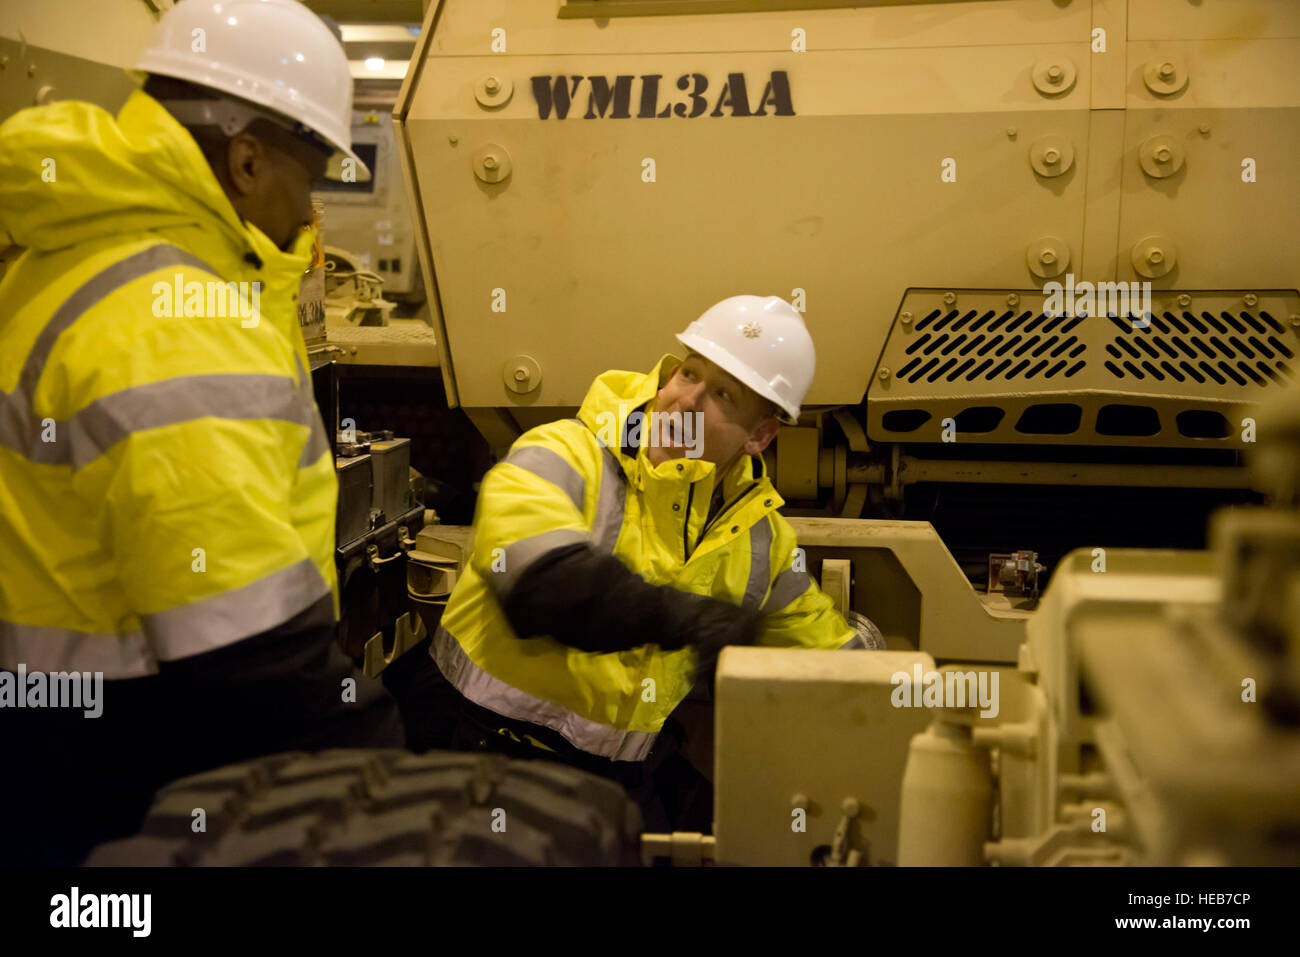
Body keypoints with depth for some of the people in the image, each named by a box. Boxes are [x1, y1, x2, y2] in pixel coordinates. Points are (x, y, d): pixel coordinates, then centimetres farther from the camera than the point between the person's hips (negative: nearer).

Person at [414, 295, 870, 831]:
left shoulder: (758, 532, 8)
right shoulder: (565, 455, -11)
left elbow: (823, 646, 21)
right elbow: (539, 576, -31)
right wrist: (675, 613, -40)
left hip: (633, 767, 5)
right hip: (502, 742, -5)